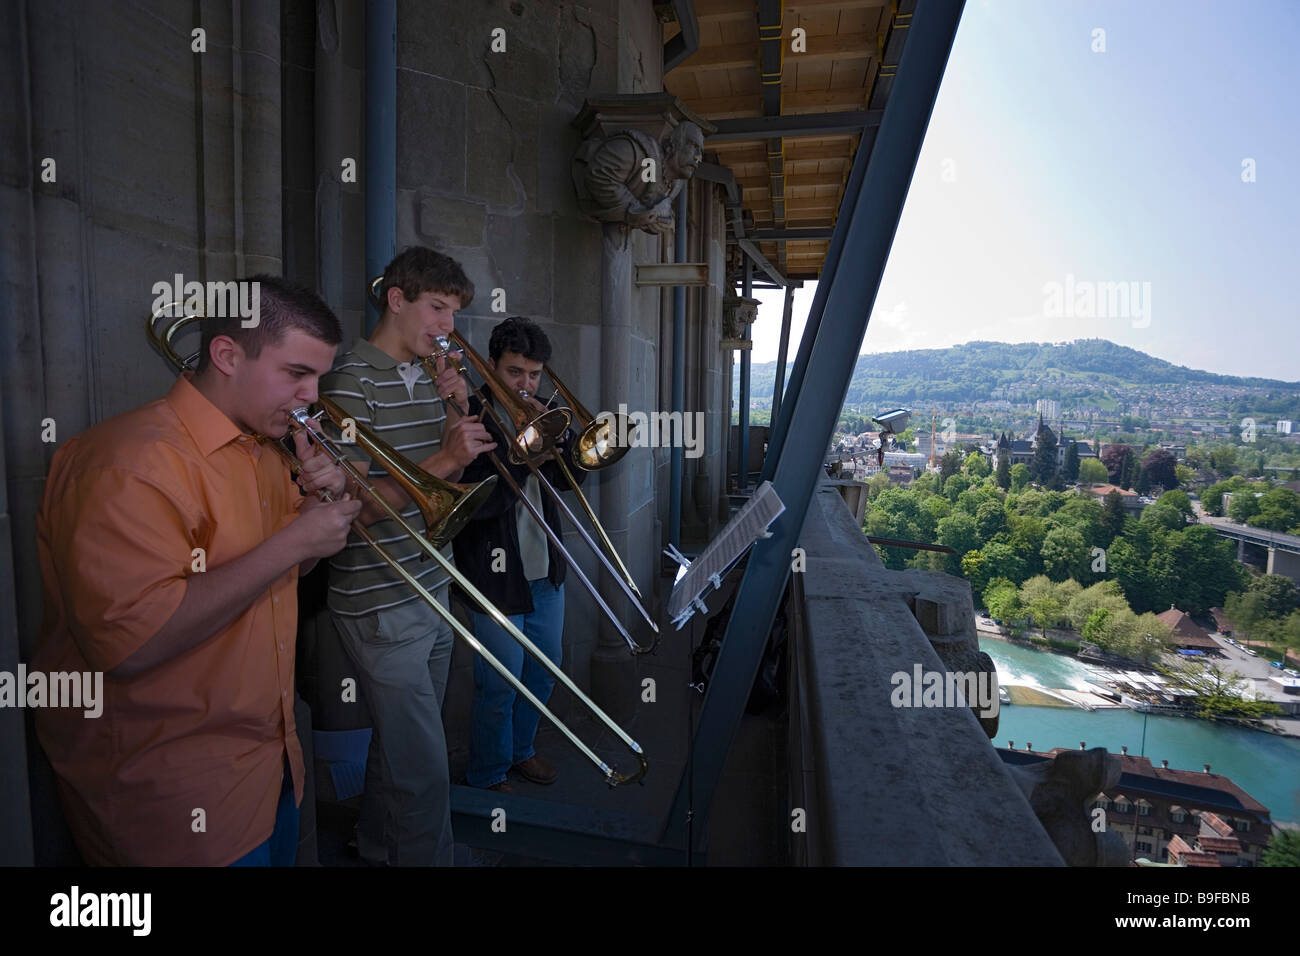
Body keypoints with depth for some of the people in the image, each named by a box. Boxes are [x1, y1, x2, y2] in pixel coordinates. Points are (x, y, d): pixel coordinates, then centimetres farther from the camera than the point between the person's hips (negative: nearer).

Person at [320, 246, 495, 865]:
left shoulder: (428, 378, 11)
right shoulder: (353, 380, -15)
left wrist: (456, 414, -2)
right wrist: (440, 460, -25)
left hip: (431, 593, 8)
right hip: (380, 606, -8)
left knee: (401, 745, 24)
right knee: (424, 770, 0)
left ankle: (377, 850, 45)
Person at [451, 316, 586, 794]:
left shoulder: (538, 414, 9)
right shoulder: (470, 415, -13)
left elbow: (575, 473, 7)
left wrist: (556, 432, -9)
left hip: (544, 570, 7)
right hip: (496, 572, -7)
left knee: (544, 670, 20)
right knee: (500, 685, 5)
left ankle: (520, 749, 44)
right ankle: (488, 777, 29)